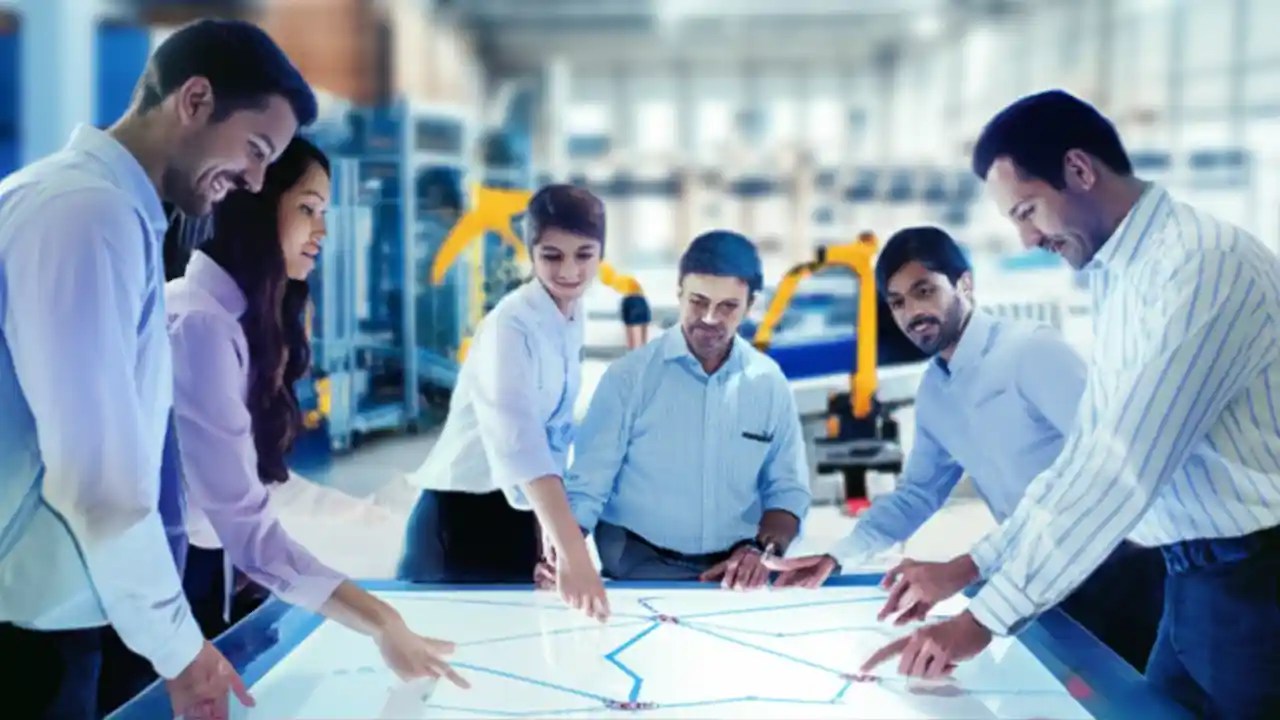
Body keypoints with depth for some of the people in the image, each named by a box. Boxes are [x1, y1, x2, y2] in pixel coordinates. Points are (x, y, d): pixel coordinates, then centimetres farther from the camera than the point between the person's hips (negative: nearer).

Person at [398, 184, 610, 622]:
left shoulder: (574, 322, 3)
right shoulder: (511, 324, -22)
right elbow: (518, 439, -37)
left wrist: (557, 527, 7)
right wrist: (573, 551, -46)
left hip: (516, 513, 7)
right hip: (461, 514, -7)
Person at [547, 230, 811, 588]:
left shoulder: (769, 382, 4)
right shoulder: (629, 375, -3)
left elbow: (787, 489, 9)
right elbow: (587, 484, -6)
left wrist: (760, 549, -10)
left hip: (736, 570, 2)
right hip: (640, 566, -2)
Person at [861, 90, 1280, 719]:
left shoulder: (1202, 262, -20)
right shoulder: (1118, 283, 11)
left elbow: (1123, 470, -25)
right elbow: (1087, 457, 15)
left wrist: (985, 619, -23)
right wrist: (972, 566, 10)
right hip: (1194, 583, 8)